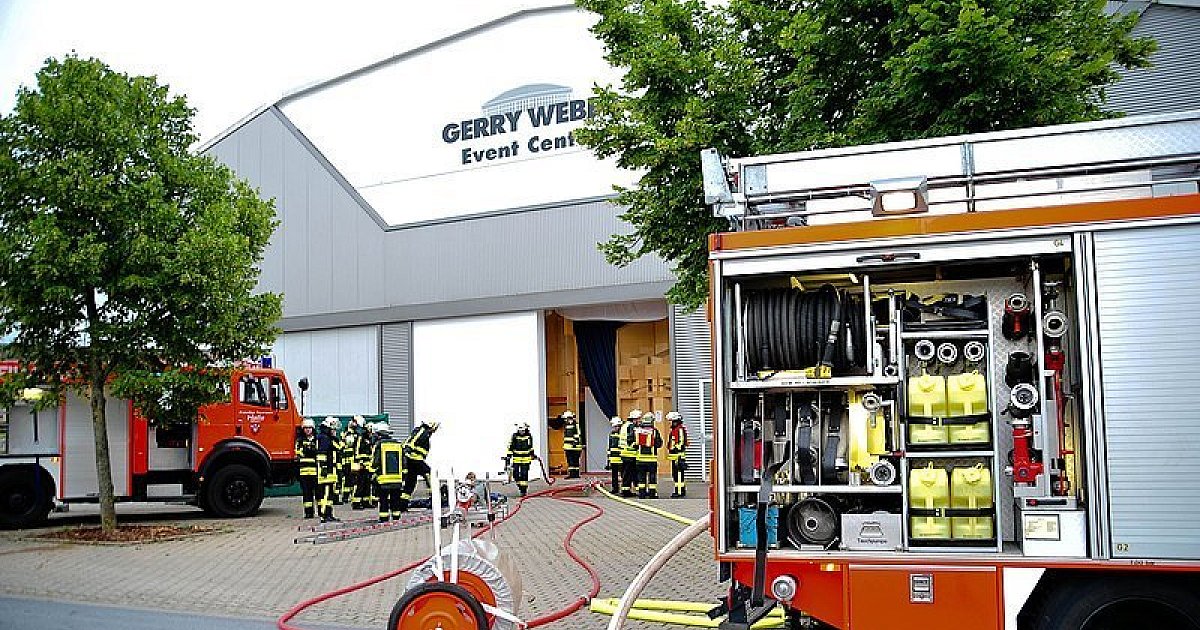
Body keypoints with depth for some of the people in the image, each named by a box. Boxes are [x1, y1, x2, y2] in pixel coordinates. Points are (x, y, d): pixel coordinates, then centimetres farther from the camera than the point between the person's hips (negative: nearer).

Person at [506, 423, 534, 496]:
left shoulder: (529, 436, 3)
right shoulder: (514, 436, -2)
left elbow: (531, 447, 19)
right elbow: (510, 446, 2)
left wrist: (532, 454, 27)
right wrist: (508, 456, -1)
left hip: (526, 459, 0)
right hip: (516, 458, 0)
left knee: (524, 474, -3)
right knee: (515, 473, -3)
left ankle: (524, 489, 2)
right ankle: (519, 484, 23)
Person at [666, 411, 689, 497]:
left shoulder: (680, 429, -14)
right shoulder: (674, 430, 18)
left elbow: (680, 443, -20)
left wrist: (680, 456, -22)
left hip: (678, 455, -11)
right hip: (674, 456, 11)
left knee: (678, 474, -9)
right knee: (675, 474, 14)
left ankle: (679, 492, -7)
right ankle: (682, 490, 21)